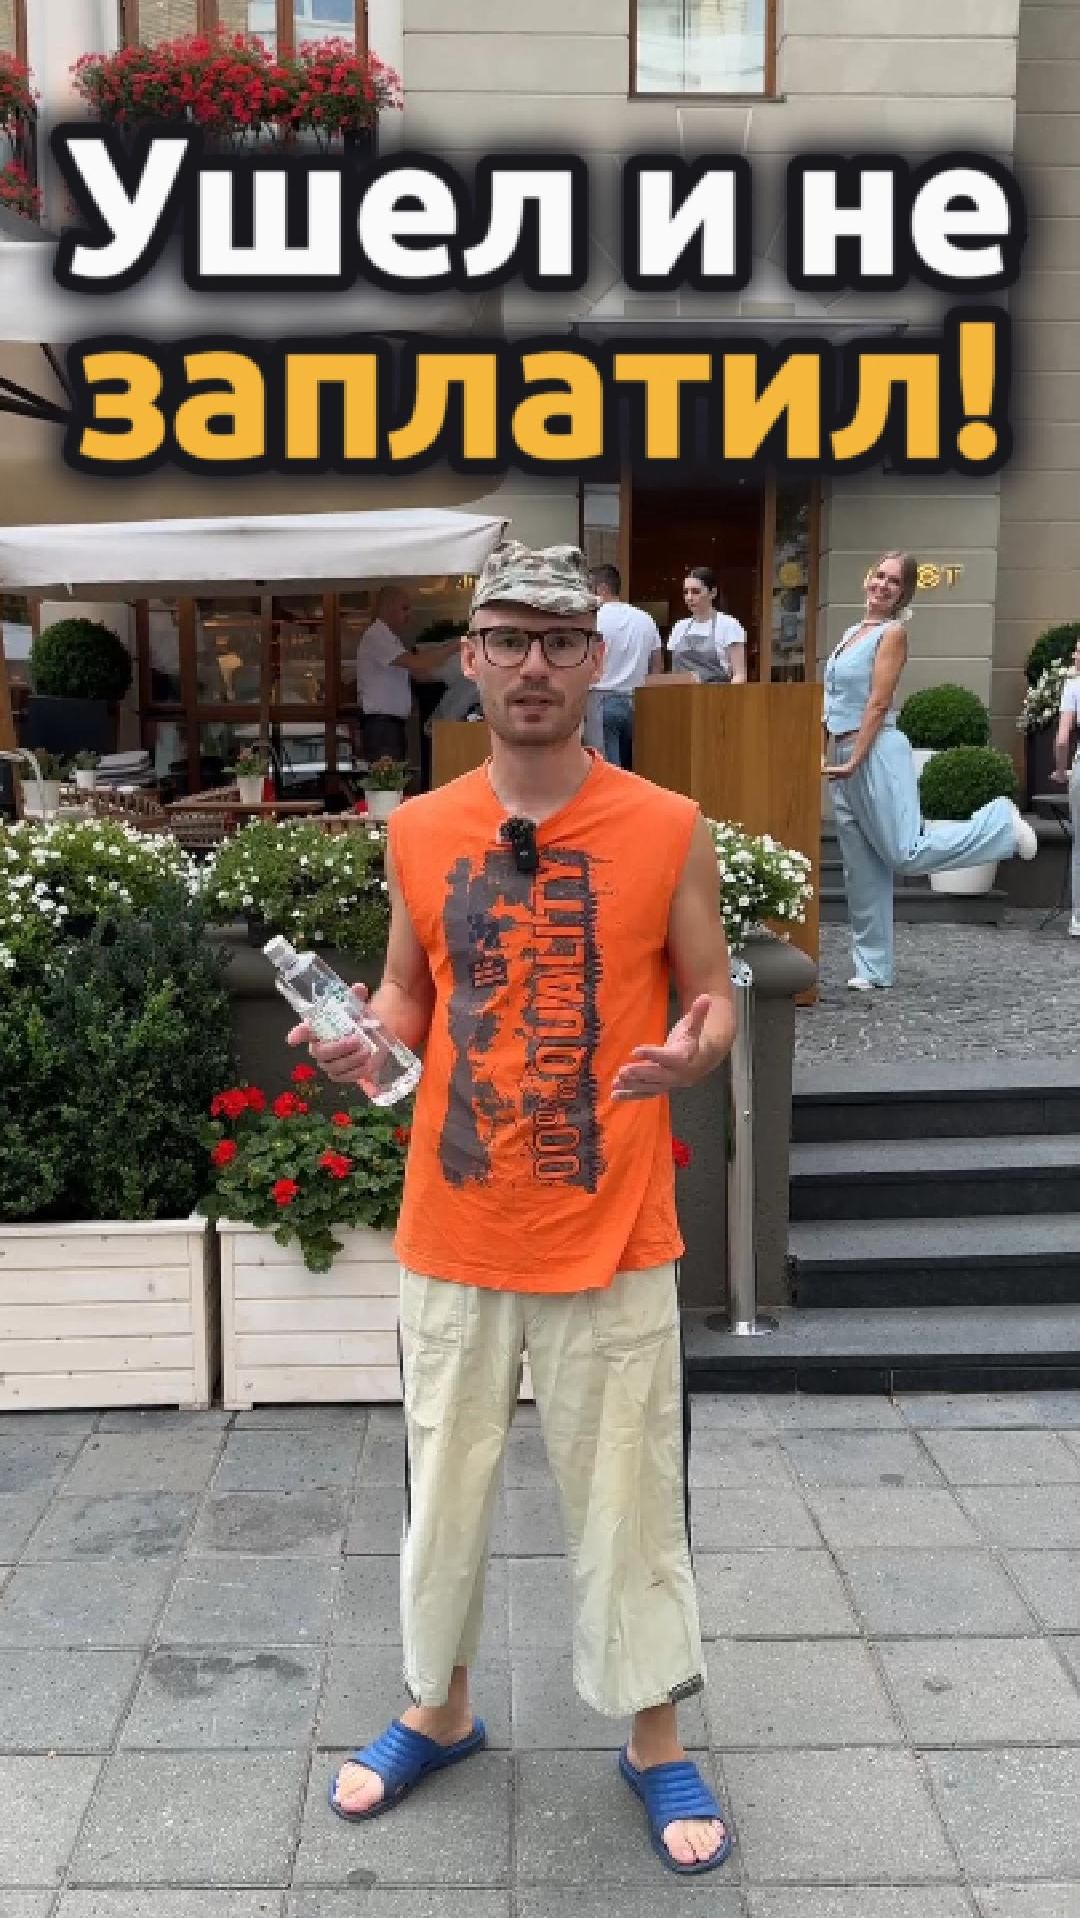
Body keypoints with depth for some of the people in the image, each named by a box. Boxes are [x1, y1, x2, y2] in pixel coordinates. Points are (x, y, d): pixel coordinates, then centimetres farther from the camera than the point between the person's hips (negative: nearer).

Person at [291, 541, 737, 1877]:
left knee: (627, 1495, 11)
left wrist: (695, 1053, -21)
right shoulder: (417, 832, 1)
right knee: (444, 1486, 17)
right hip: (454, 1236, 3)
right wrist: (366, 1040, -10)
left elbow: (713, 998, 1)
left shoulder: (668, 830, -6)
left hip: (612, 1240, -2)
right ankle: (437, 1709, 41)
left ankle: (655, 1743, 33)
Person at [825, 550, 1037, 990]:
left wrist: (854, 762, -18)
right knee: (862, 872, 8)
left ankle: (1001, 821, 10)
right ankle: (872, 969, 13)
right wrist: (827, 755, 14)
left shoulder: (892, 632, -7)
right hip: (843, 759, 8)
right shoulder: (853, 631, 16)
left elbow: (878, 704, -14)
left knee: (906, 853, -9)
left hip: (877, 755, -8)